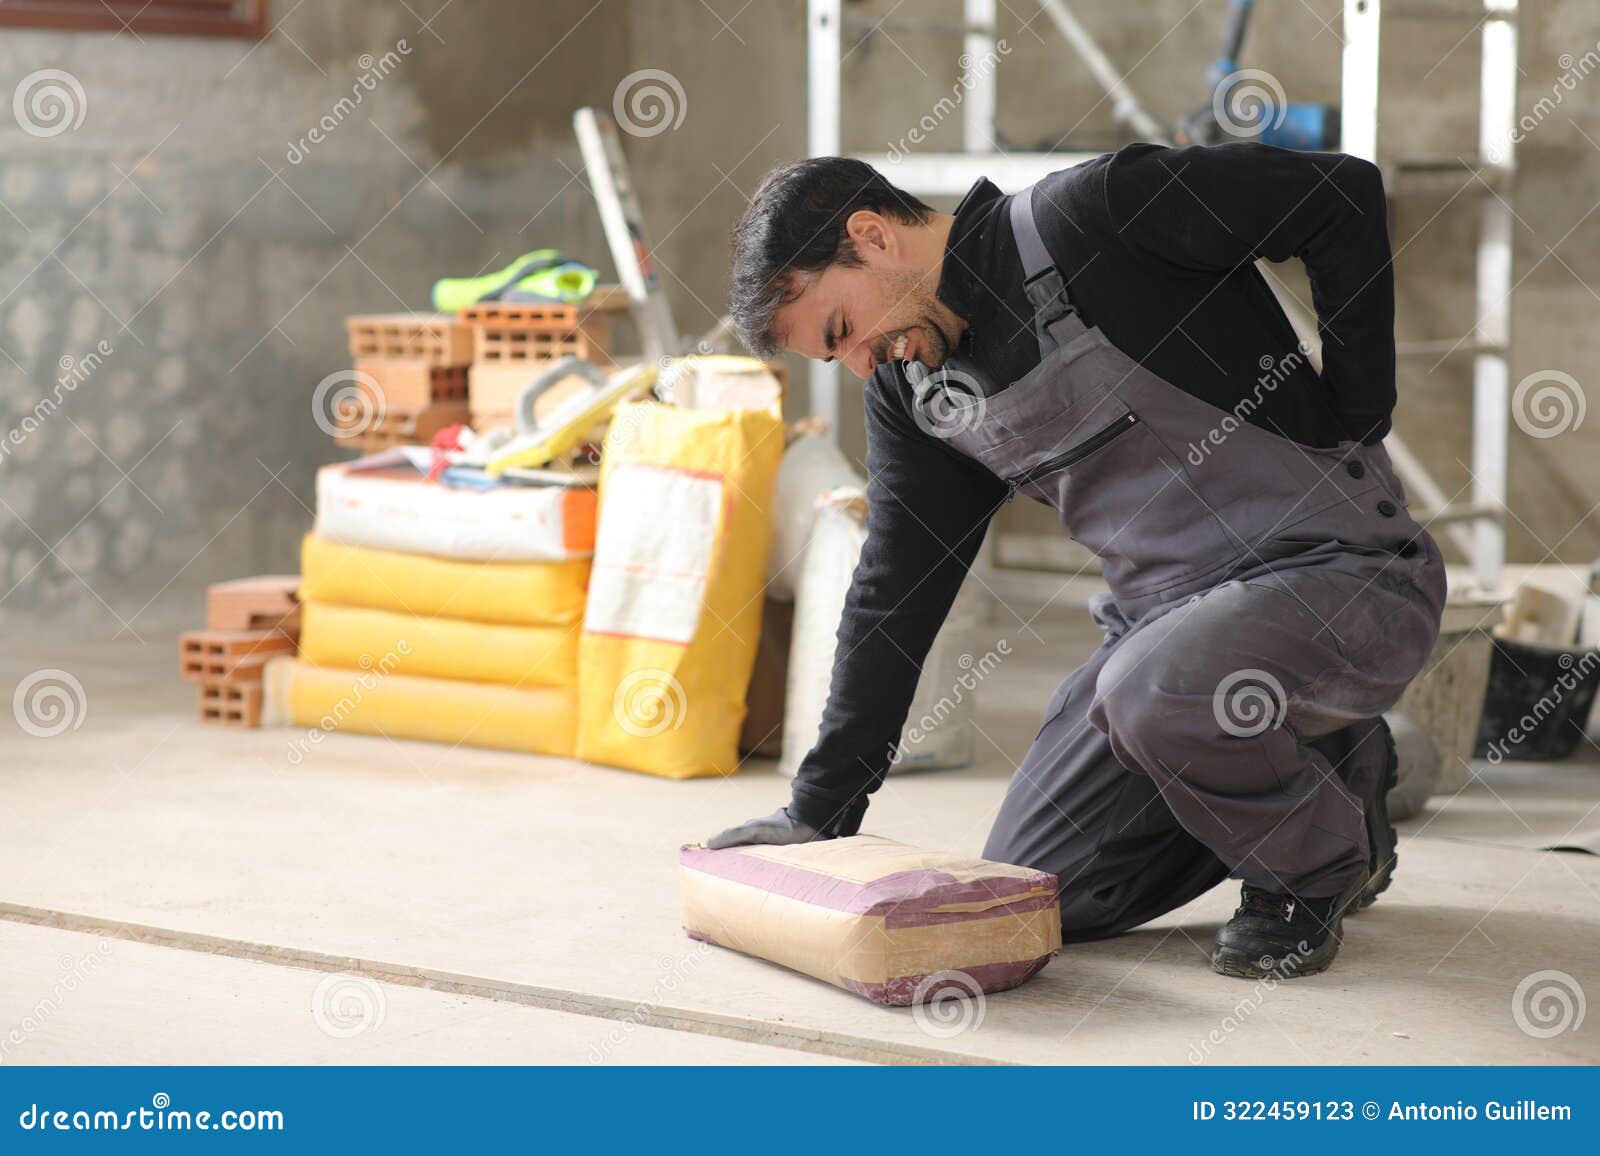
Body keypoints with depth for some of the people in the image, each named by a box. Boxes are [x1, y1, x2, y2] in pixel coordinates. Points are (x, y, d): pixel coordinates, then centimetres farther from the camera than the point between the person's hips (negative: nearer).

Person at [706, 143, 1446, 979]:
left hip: (1345, 574, -8)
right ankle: (1335, 768, 18)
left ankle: (1323, 860, -5)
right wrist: (819, 810, 11)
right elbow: (897, 591, 13)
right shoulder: (909, 388, 8)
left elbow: (1344, 198, -15)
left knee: (1146, 689, -37)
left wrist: (1352, 421, -10)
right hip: (1169, 612, 8)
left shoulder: (1085, 219, -16)